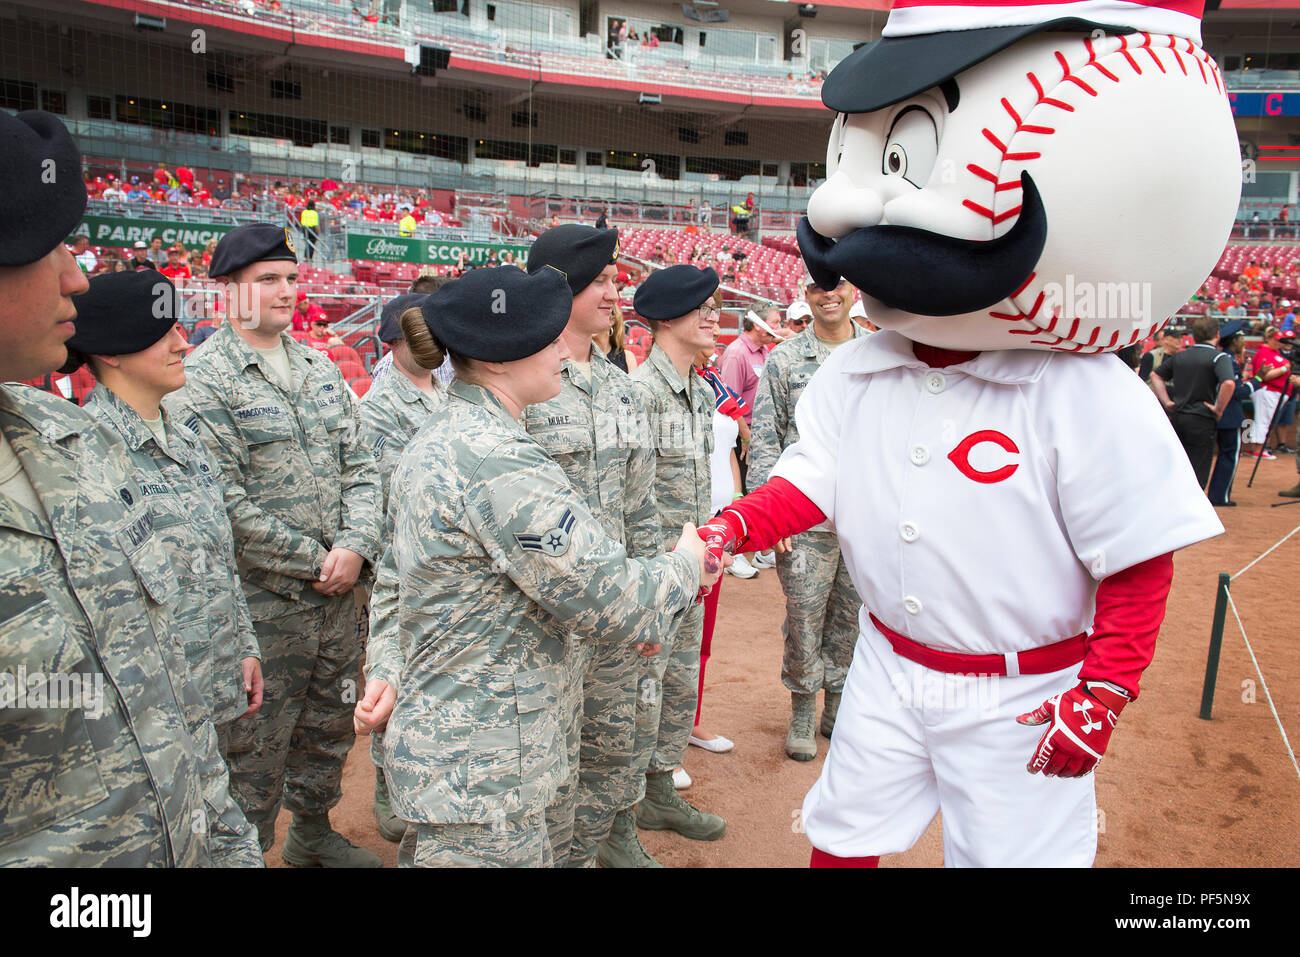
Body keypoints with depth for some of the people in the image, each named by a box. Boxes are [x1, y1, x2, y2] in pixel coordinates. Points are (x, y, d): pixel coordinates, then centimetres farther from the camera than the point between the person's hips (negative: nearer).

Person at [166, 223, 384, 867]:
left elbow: (358, 466, 9)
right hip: (261, 605, -7)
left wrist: (356, 545, -7)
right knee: (256, 751, 6)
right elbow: (224, 501, -17)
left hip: (337, 596, 7)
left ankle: (314, 833, 43)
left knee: (329, 729, 22)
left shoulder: (319, 367, 10)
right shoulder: (201, 379, -11)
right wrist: (315, 561, -14)